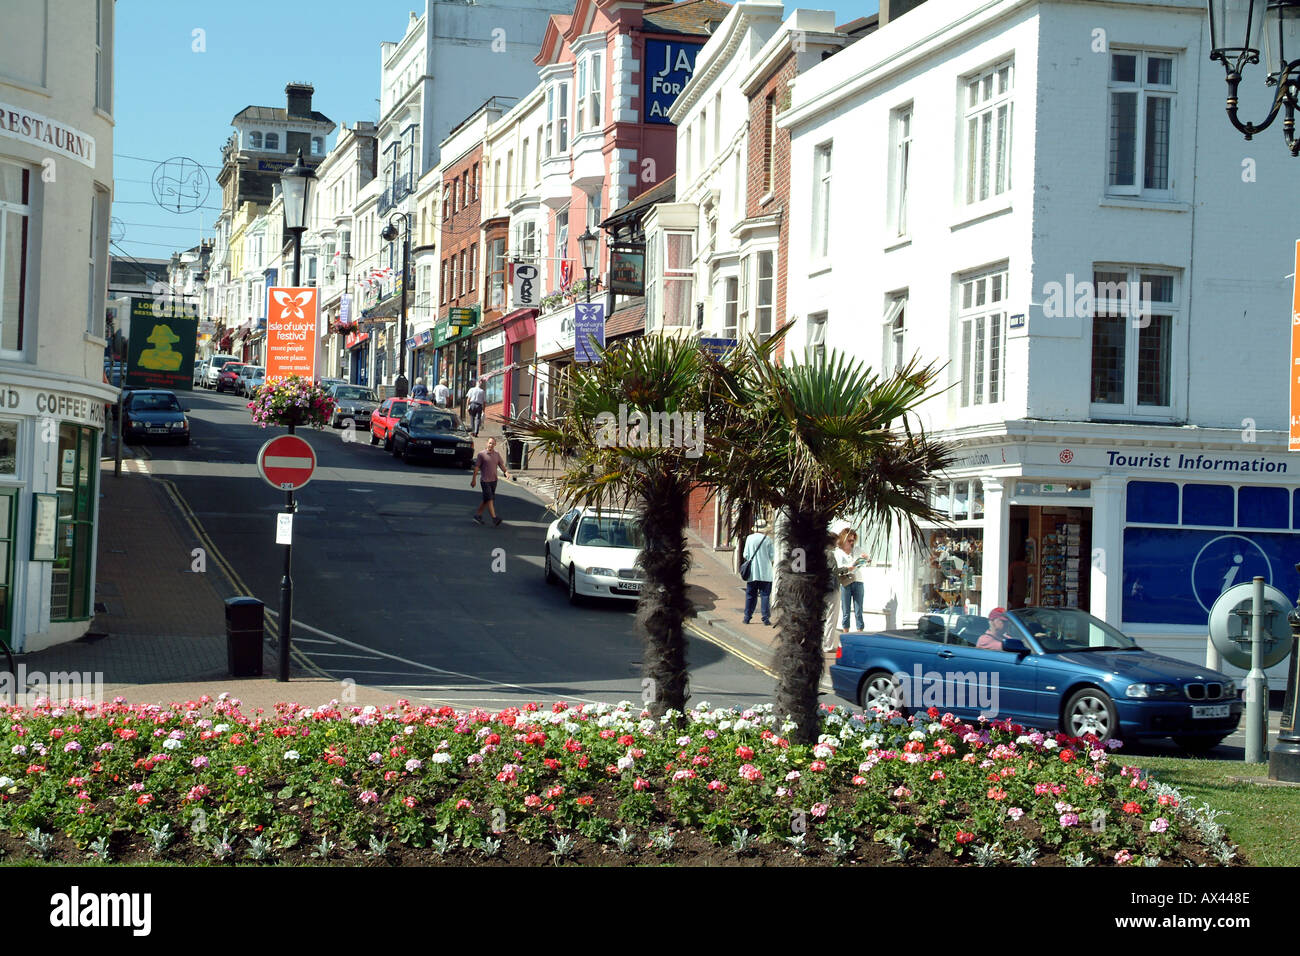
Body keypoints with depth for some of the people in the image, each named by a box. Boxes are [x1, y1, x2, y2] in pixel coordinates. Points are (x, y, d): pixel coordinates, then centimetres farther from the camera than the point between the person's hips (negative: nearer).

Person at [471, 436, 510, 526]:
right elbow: (476, 467, -3)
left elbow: (501, 464, 9)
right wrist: (473, 479, -4)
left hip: (493, 480, 6)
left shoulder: (497, 454, 9)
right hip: (485, 480, -6)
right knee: (489, 499, -11)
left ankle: (478, 515, 23)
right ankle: (494, 518, -17)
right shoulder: (481, 454, -5)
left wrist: (506, 472, -11)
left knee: (486, 500, 11)